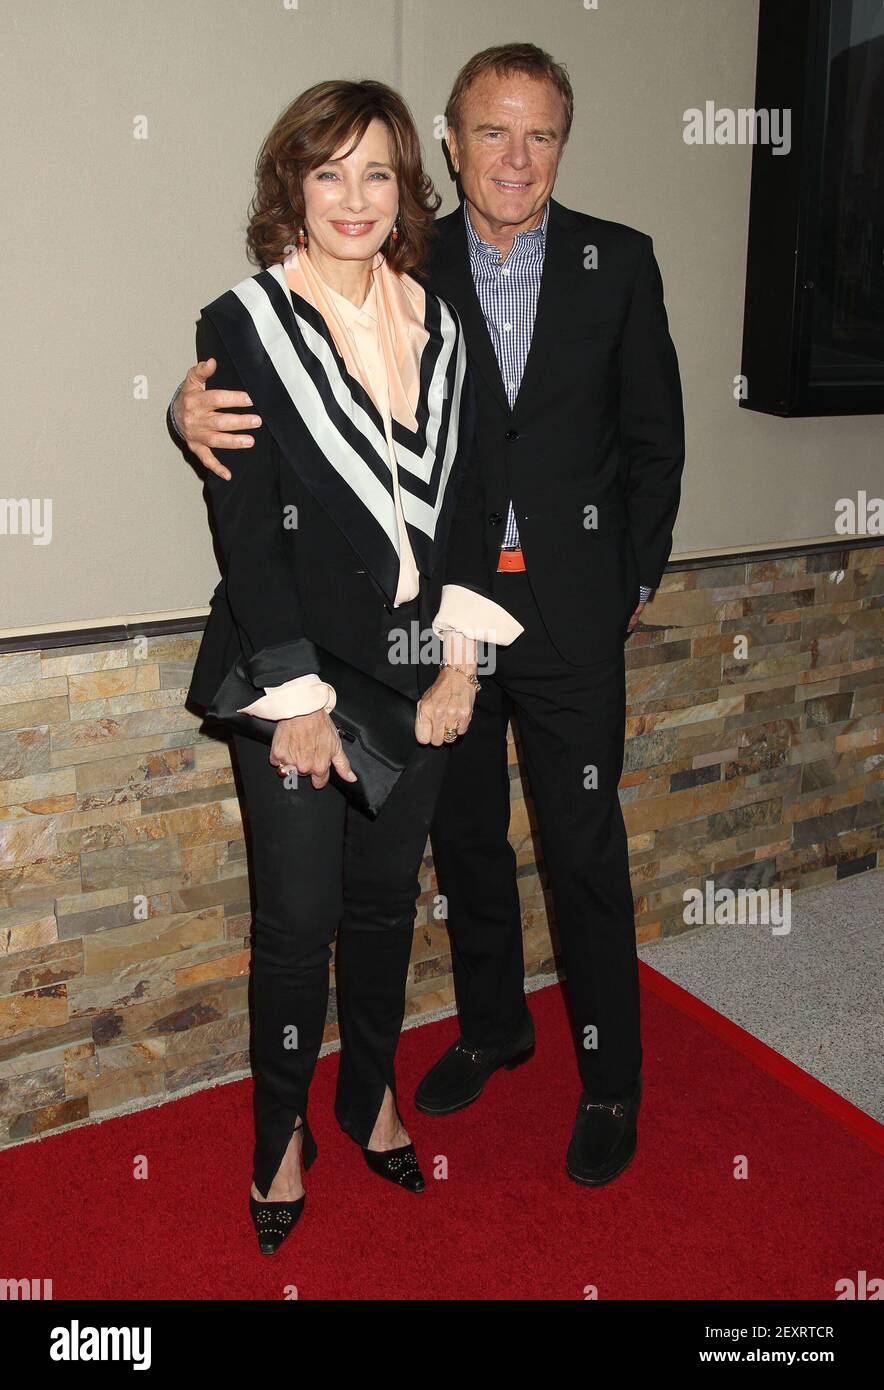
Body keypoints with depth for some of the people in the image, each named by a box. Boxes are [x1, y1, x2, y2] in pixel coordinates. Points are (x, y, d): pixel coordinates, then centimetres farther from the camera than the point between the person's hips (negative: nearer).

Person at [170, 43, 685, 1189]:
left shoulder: (617, 262, 1)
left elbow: (654, 437, 5)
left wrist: (634, 582, 5)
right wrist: (199, 400, -25)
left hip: (571, 610, -1)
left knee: (585, 850, 4)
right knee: (464, 837, 15)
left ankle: (609, 1082, 24)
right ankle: (492, 1024, 40)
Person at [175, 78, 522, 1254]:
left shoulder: (437, 327, 6)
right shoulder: (244, 325, -7)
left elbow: (465, 502, 6)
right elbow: (244, 527, -12)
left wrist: (459, 661, -2)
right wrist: (299, 701, -15)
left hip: (413, 673, 4)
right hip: (295, 677, -4)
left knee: (388, 896, 16)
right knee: (300, 918, 6)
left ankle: (373, 1094, 38)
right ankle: (283, 1133, 30)